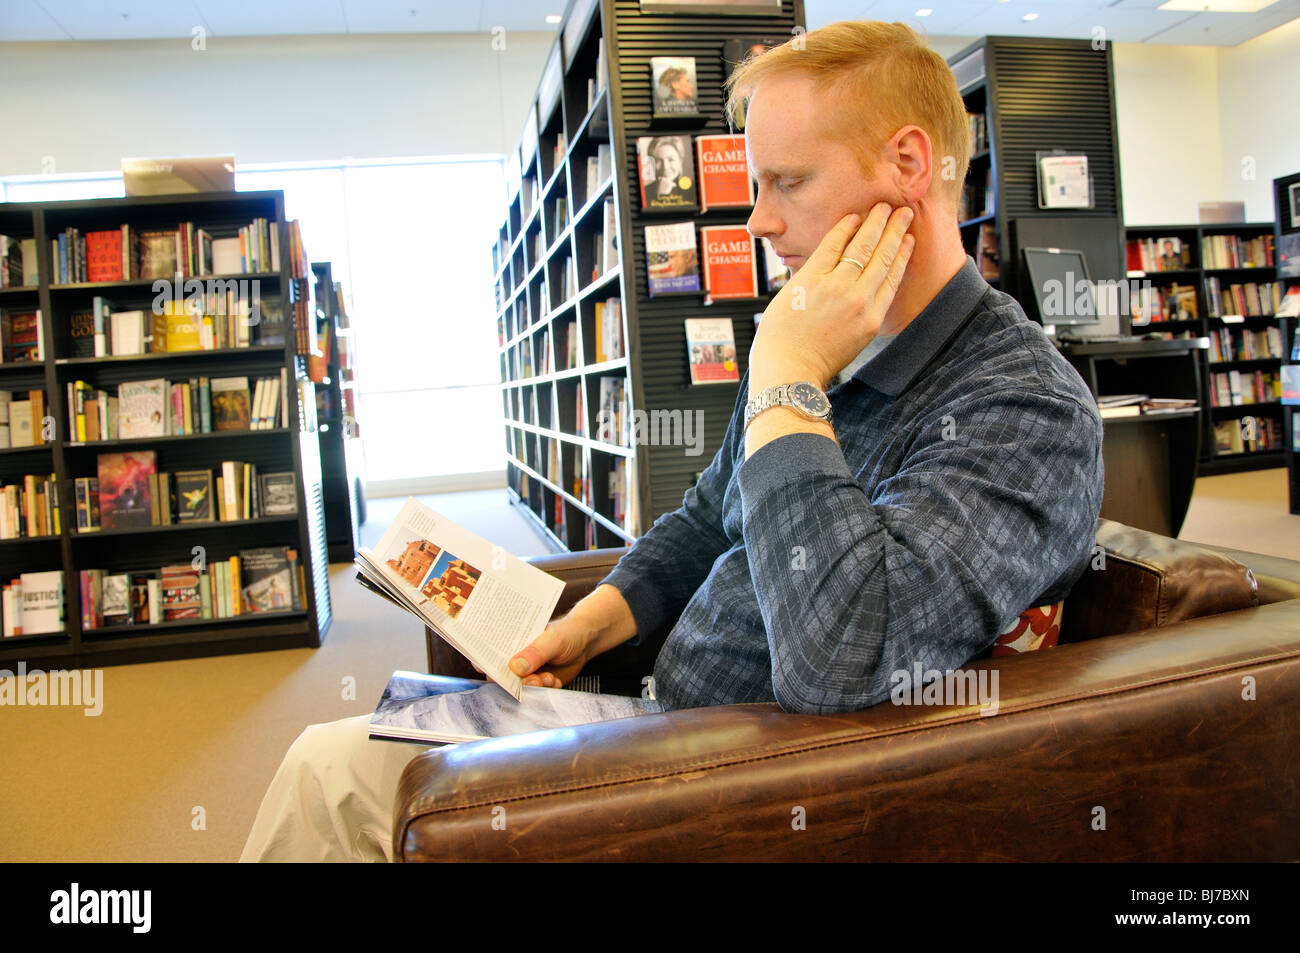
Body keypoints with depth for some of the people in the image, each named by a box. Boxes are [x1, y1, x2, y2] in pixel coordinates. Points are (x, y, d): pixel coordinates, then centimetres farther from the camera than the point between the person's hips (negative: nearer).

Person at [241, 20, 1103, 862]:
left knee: (331, 775, -4)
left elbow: (835, 664, -38)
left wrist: (784, 379, -29)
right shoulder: (821, 348, 4)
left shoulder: (1029, 409, -23)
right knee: (326, 764, 8)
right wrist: (591, 626, 2)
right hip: (664, 715, 8)